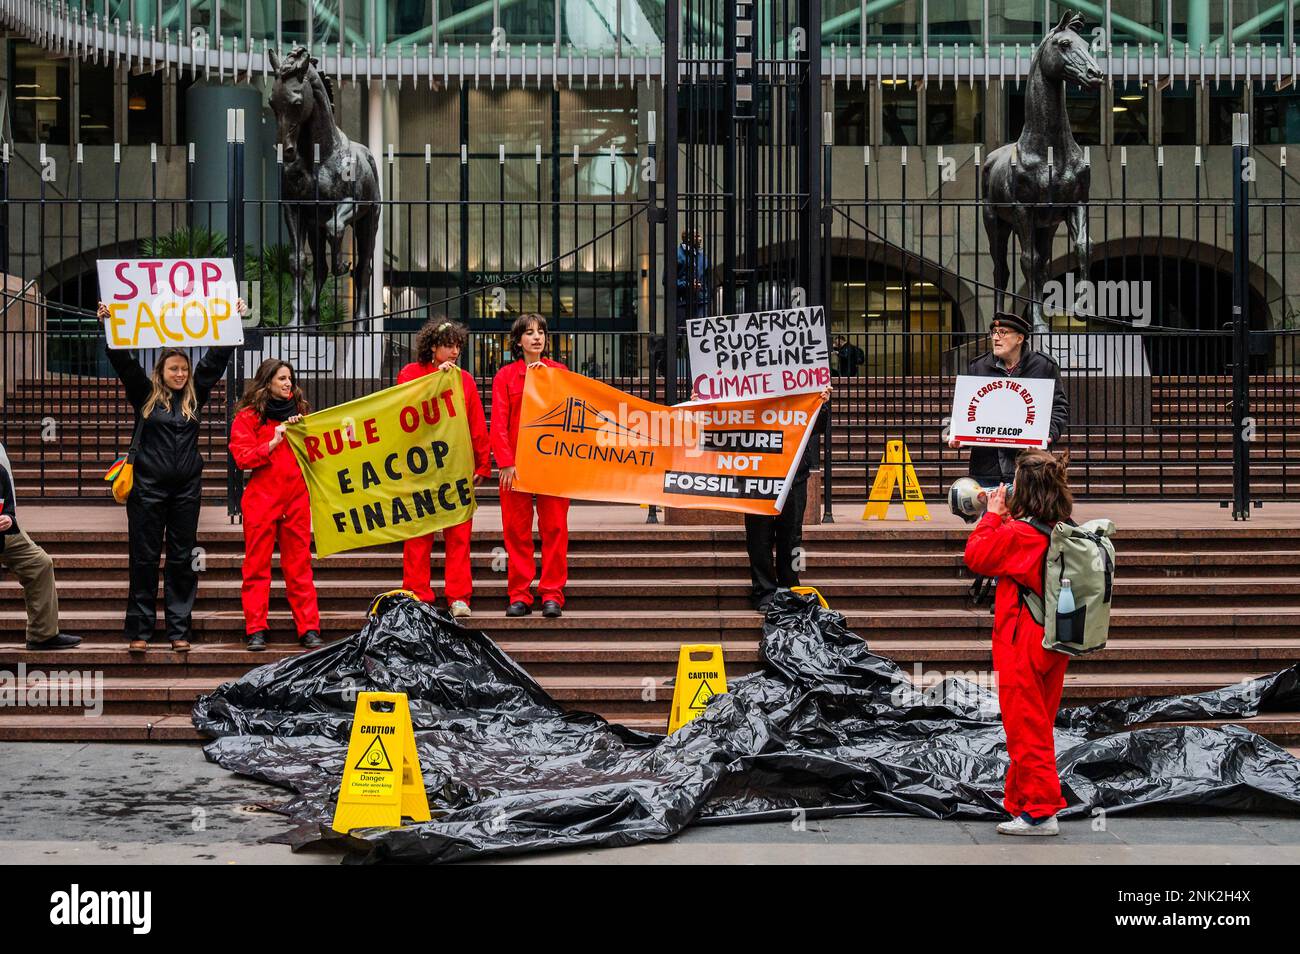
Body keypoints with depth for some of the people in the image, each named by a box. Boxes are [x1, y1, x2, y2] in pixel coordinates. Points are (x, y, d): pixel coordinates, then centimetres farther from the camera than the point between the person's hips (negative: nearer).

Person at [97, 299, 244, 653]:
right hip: (148, 487, -2)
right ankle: (140, 630, 4)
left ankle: (180, 630, 9)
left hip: (186, 488, 2)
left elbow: (216, 359, 12)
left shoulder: (195, 395, 9)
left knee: (182, 560, 5)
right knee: (144, 559, 1)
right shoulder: (144, 395, 3)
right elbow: (123, 361, -3)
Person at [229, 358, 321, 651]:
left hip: (296, 498, 3)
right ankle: (255, 630, 1)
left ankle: (309, 629, 2)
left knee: (299, 566, 2)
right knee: (257, 566, -2)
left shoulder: (298, 411, 17)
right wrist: (274, 442, -14)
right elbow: (242, 458, -5)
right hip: (262, 498, -3)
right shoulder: (248, 416, 4)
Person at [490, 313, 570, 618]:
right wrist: (505, 462, -10)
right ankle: (520, 595, 5)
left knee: (554, 527, -2)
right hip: (516, 463, 0)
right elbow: (499, 423, 1)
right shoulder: (505, 376, 8)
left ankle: (552, 595, 2)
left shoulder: (558, 372, 11)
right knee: (517, 530, 0)